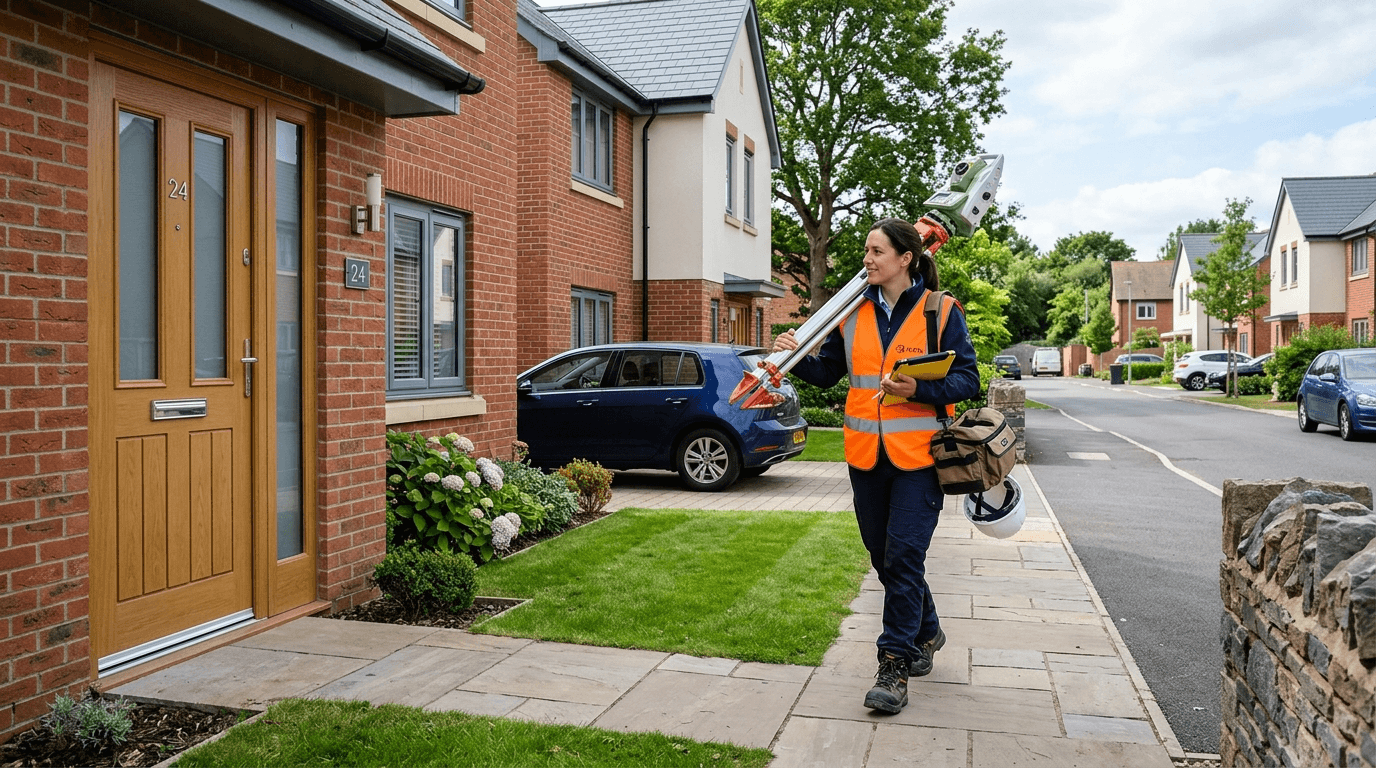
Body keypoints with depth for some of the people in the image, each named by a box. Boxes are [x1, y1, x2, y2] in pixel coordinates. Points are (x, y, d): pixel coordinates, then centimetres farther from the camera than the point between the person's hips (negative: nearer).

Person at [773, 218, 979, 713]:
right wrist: (796, 356, -5)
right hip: (866, 453, 5)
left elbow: (967, 379, -5)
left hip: (918, 454, -5)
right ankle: (925, 632, 37)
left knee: (904, 555, -8)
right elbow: (827, 371, 14)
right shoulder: (853, 312, 8)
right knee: (882, 555, 14)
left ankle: (894, 667, 1)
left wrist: (919, 390, -21)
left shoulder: (940, 311, -4)